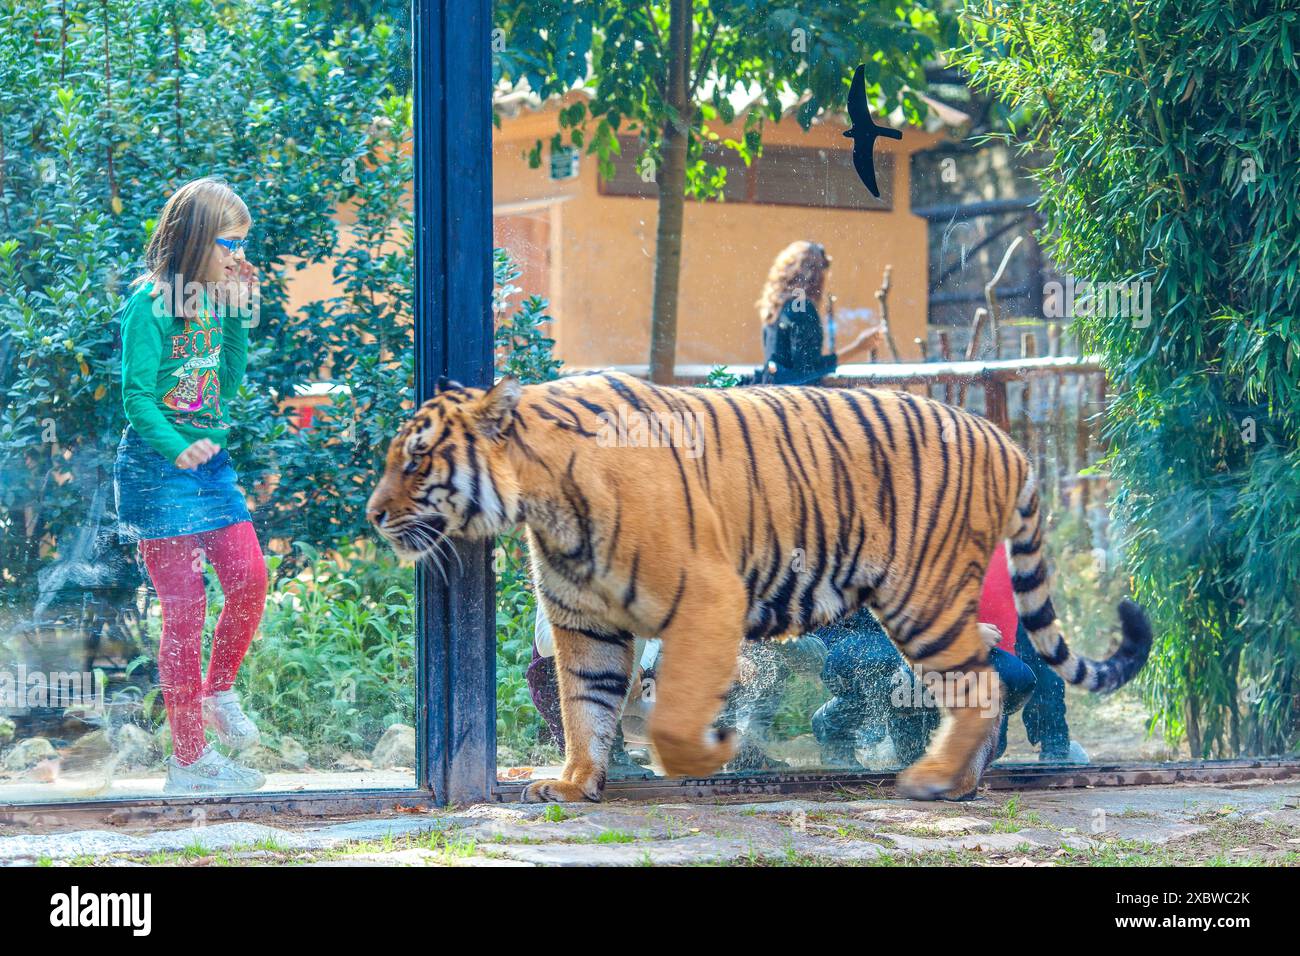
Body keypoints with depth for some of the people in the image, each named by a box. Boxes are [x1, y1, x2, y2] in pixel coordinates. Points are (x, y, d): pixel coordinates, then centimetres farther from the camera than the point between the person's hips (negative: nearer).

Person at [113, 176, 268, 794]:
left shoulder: (210, 301, 10)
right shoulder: (149, 305, -12)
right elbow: (136, 396, -16)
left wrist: (236, 312, 6)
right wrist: (175, 446, -30)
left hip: (210, 462, 7)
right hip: (158, 467, -7)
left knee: (250, 579, -4)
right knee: (185, 608, -5)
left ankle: (218, 692, 22)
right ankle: (189, 759, 1)